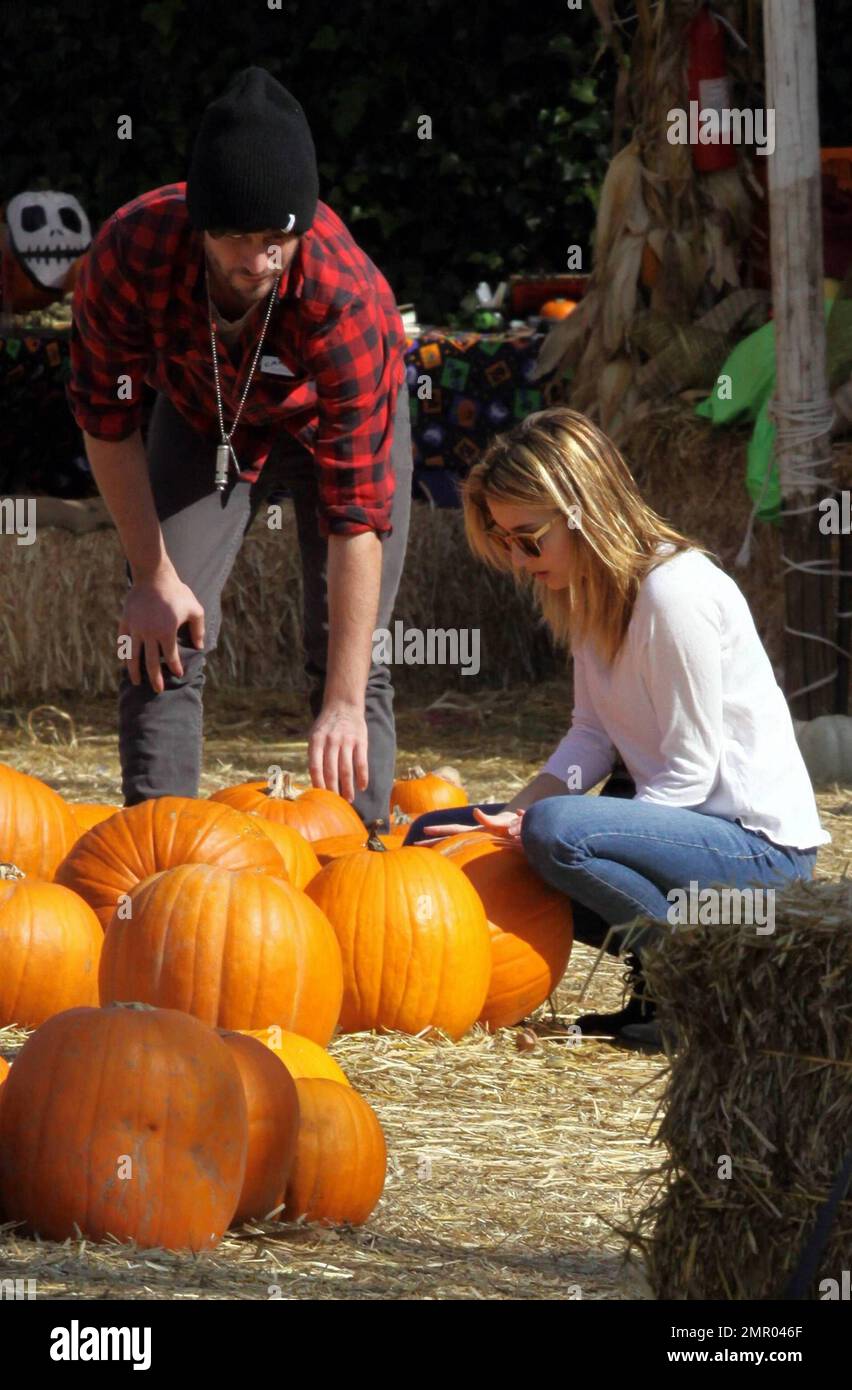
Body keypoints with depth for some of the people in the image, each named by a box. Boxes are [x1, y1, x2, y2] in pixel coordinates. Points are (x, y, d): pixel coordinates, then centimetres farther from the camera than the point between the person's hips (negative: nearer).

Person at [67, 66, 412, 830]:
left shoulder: (344, 297, -42)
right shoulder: (131, 249, -36)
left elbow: (357, 514, -40)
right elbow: (106, 416, -17)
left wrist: (344, 704, -41)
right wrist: (154, 576, -15)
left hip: (337, 417, -2)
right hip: (201, 416, 2)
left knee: (345, 653, -11)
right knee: (161, 642, -9)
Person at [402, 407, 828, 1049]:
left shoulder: (675, 592, -21)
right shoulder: (592, 590, 7)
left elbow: (690, 774, -20)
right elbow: (591, 738, 5)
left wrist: (530, 825, -20)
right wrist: (507, 821, -11)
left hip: (761, 847, -10)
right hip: (678, 824, 10)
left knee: (555, 830, -36)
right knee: (437, 836, 6)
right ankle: (657, 985, 4)